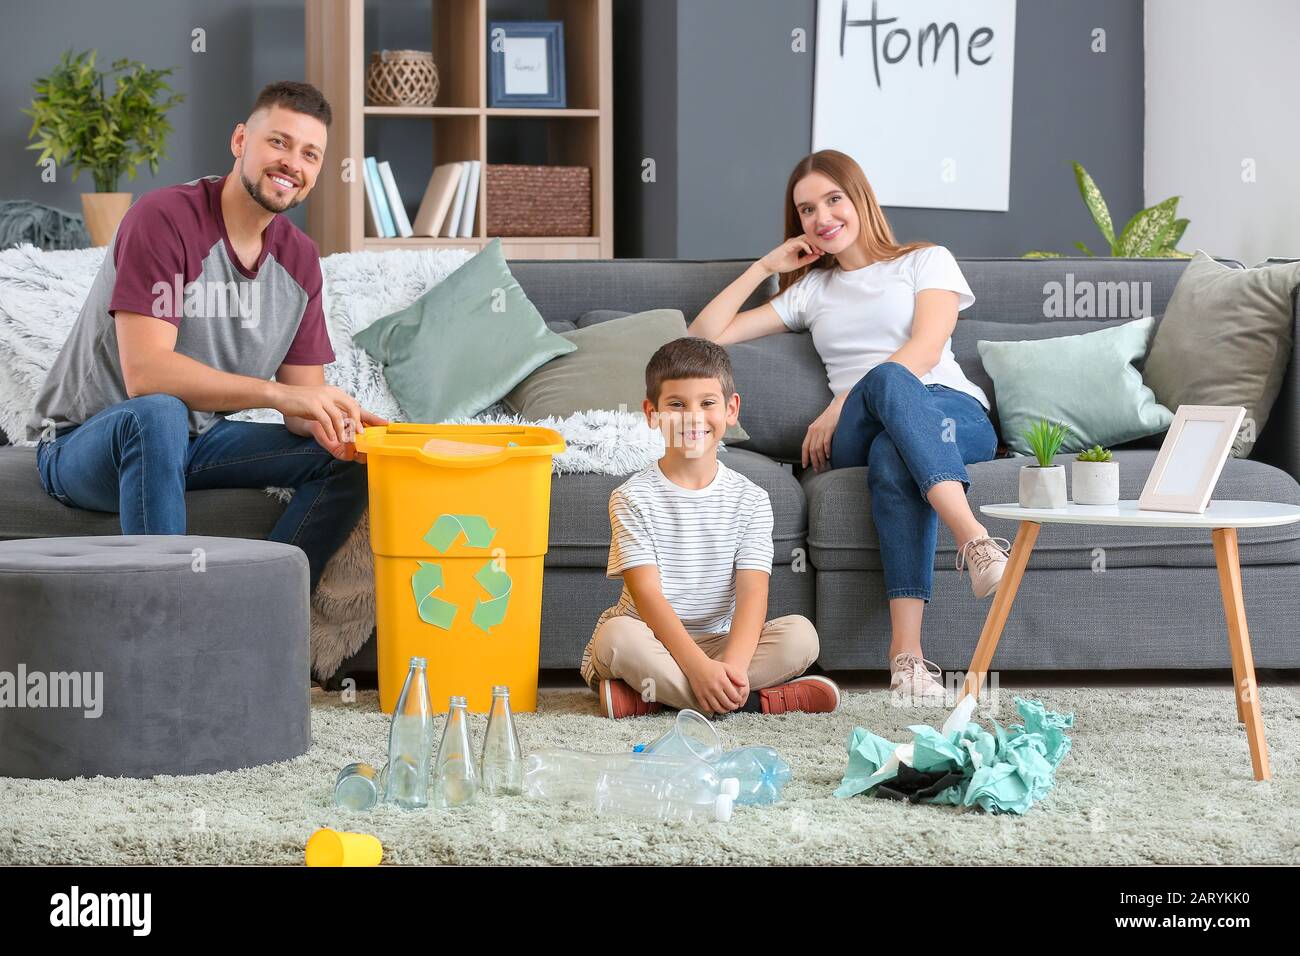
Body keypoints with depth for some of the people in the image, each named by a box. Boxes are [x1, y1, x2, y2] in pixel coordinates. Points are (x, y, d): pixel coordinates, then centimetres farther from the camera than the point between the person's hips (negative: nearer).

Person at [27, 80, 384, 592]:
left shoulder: (299, 258, 3)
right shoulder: (164, 219, -19)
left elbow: (304, 397, 2)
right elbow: (144, 372, -29)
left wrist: (332, 423, -24)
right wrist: (279, 394, -36)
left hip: (198, 442, 7)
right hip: (84, 442, -7)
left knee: (348, 455, -9)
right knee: (159, 415, -39)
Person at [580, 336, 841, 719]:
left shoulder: (750, 500, 3)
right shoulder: (634, 497, -4)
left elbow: (752, 592, -8)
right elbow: (648, 595, -15)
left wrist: (733, 665, -29)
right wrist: (699, 667, -29)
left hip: (720, 641, 3)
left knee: (800, 634, -22)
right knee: (617, 635, -35)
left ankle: (648, 695, -27)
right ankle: (750, 700, -32)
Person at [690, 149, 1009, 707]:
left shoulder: (927, 261, 20)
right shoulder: (811, 289, 32)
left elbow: (926, 349, 0)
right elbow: (706, 335, 27)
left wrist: (841, 406, -10)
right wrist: (765, 266, 23)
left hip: (953, 415, -1)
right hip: (855, 437, 1)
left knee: (893, 458, -42)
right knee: (888, 379, -39)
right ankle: (974, 539, -62)